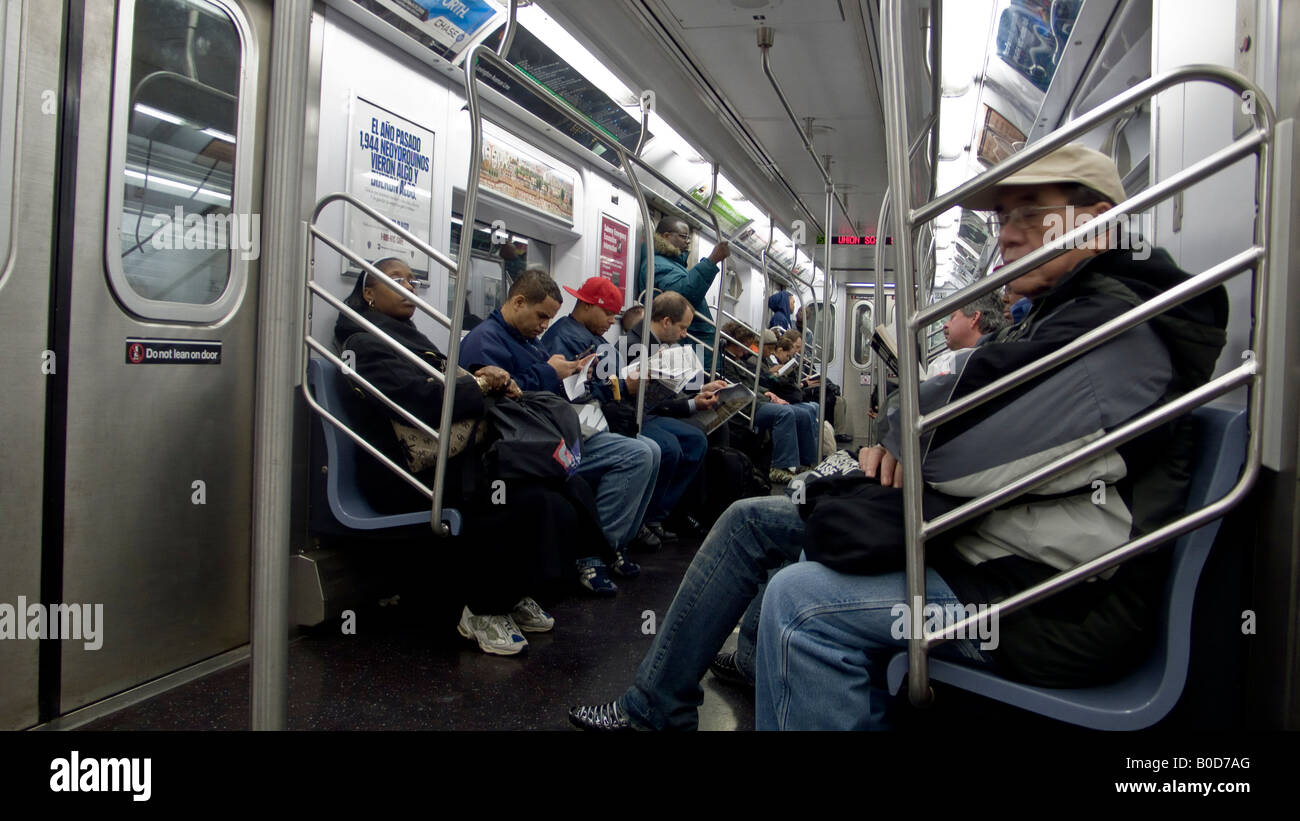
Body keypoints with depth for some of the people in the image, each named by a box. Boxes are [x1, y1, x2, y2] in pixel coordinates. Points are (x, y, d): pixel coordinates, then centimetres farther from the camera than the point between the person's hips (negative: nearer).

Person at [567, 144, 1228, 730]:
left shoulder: (1120, 325, -17)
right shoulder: (1058, 315, 18)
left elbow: (961, 445, -25)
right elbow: (944, 418, 16)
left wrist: (900, 431, -3)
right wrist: (893, 442, -7)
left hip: (1060, 603, -10)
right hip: (984, 546, 11)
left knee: (803, 601, -32)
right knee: (751, 520, 9)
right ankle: (656, 711, 17)